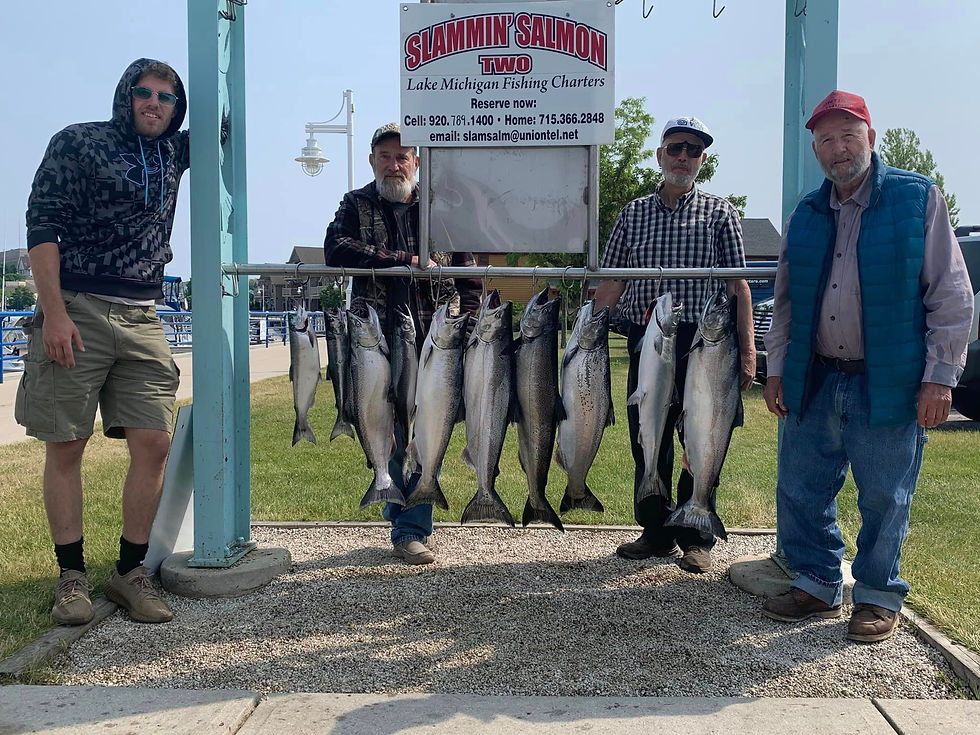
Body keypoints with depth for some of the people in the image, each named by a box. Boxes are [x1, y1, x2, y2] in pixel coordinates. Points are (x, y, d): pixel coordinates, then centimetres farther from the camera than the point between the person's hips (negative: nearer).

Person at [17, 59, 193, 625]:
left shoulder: (172, 153, 16)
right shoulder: (78, 142, 2)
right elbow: (44, 226, -5)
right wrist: (54, 312, -14)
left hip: (143, 320, 4)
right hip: (75, 313, -4)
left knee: (154, 443, -4)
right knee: (66, 446, 0)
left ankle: (131, 572, 9)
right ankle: (72, 577, 11)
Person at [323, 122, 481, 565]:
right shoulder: (356, 206, 9)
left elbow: (469, 274, 12)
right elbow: (335, 250, -12)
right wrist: (405, 260, -17)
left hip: (434, 341, 0)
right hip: (381, 341, 0)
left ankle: (411, 529, 5)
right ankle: (405, 510, 21)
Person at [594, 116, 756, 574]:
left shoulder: (719, 212, 6)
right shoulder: (634, 213, 12)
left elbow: (738, 284, 2)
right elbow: (611, 283, 11)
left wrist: (747, 349, -5)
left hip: (703, 343, -2)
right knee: (647, 441, 8)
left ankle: (695, 537, 17)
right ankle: (656, 532, 23)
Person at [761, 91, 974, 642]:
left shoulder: (917, 198, -2)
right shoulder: (807, 216, 11)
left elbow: (952, 295, -4)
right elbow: (786, 301, 16)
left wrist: (940, 377, -10)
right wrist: (777, 369, 10)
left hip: (888, 385, -4)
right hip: (814, 384, 4)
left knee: (884, 500, 5)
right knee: (800, 493, 9)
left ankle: (880, 599, 24)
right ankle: (820, 585, 27)